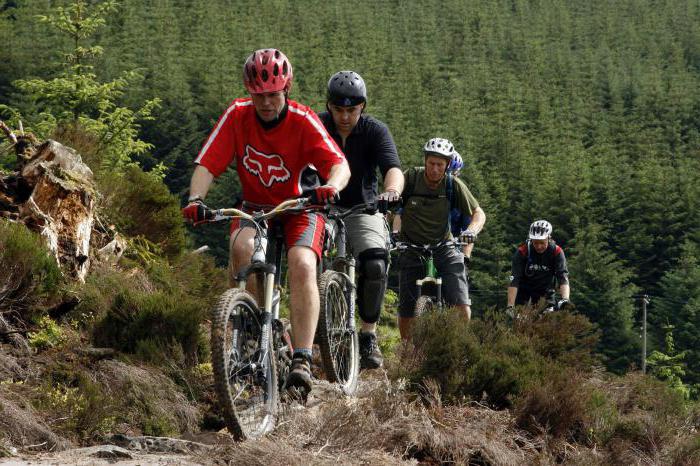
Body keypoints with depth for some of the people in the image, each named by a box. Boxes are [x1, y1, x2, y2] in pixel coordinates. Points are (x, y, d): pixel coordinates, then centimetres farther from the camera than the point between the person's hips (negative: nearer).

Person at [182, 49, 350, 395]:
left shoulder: (303, 120, -18)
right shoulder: (237, 114, -13)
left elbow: (340, 165, -28)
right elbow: (206, 165, -17)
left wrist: (331, 187, -51)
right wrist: (195, 199, -37)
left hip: (300, 207, -2)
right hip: (255, 207, 2)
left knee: (302, 264, -29)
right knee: (241, 247, -31)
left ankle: (302, 360, -31)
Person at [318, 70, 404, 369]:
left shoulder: (374, 131, -12)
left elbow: (393, 168, -27)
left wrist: (391, 190, -50)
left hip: (363, 209, -1)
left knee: (375, 264, -26)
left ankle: (368, 335, -10)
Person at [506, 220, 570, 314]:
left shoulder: (557, 252, -23)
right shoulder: (522, 251, -26)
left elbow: (563, 278, -31)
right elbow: (514, 281, -29)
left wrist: (565, 299, -49)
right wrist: (510, 307, -38)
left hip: (545, 290, 1)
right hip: (524, 288, -1)